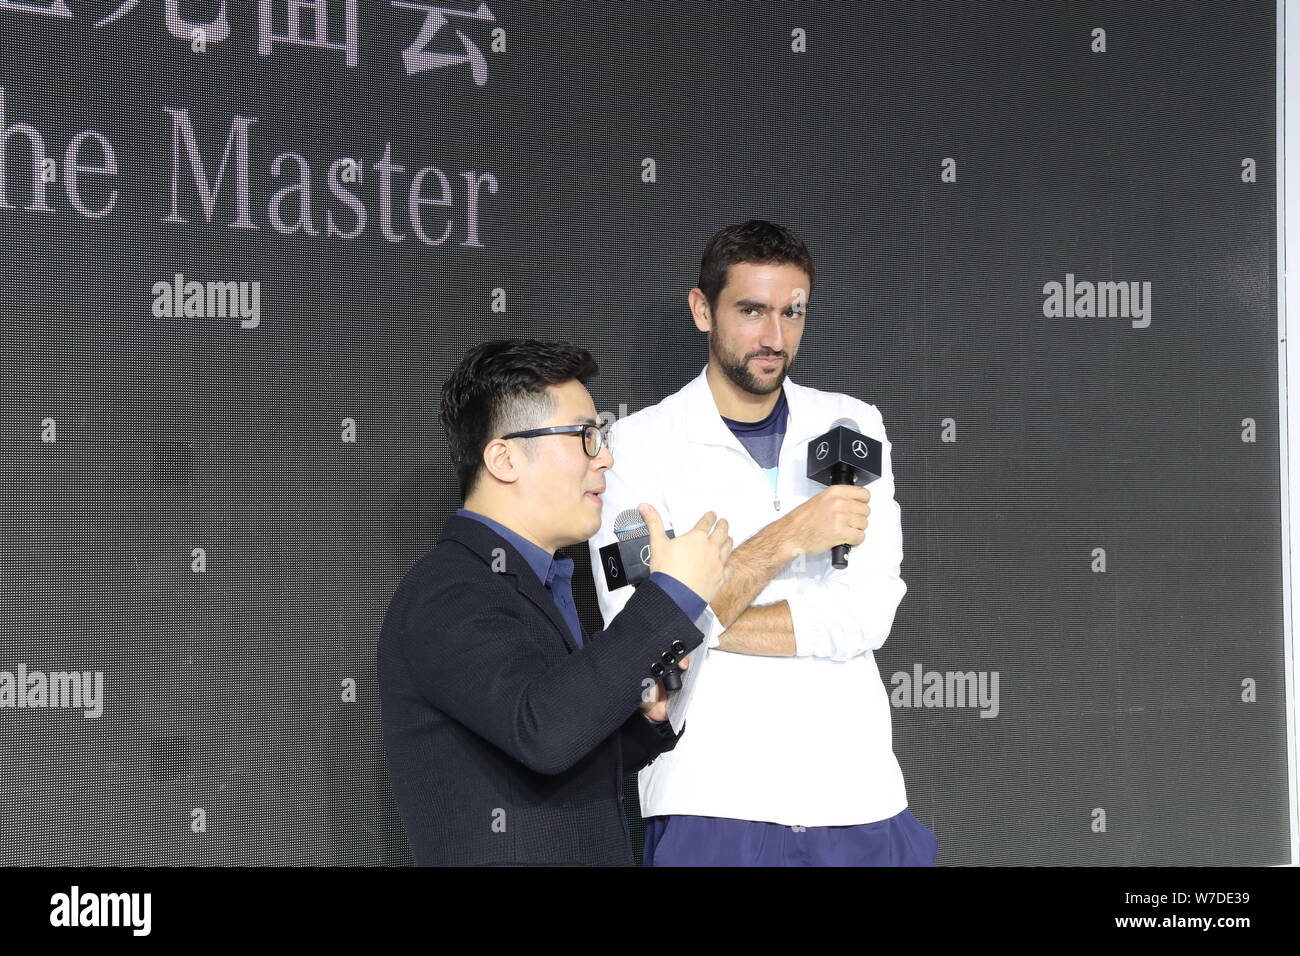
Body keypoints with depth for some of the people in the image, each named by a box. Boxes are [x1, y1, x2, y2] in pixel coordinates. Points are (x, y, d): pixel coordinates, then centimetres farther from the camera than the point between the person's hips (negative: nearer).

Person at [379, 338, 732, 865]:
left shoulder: (531, 587, 16)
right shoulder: (444, 598, -11)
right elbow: (542, 732, -27)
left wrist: (651, 717, 4)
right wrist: (672, 595, -20)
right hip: (508, 855, -8)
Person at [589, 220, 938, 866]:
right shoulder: (641, 442, -1)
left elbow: (869, 613, -5)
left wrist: (699, 624, -12)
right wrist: (788, 537, -17)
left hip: (855, 792, 3)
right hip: (710, 801, -2)